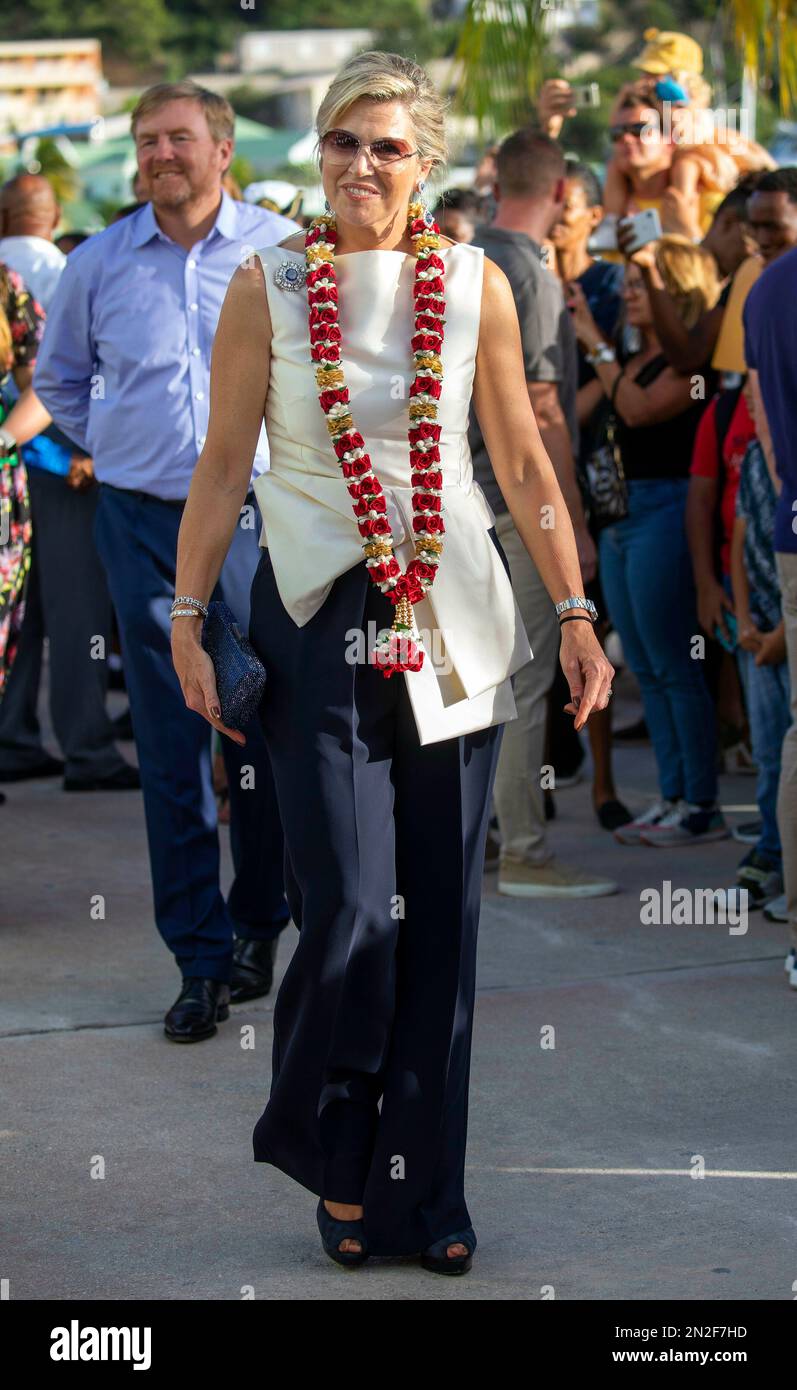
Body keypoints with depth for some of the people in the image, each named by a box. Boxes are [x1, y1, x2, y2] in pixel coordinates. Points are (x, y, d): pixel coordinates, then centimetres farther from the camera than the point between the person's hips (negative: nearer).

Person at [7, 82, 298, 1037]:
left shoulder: (280, 250, 0)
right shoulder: (98, 264, 5)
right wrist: (114, 447, 11)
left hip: (257, 515, -1)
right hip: (142, 523, 1)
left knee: (267, 737, 2)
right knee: (170, 750, 0)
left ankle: (258, 926, 20)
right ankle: (202, 960, 5)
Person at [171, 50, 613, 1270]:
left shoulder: (477, 285, 2)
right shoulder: (267, 287, -2)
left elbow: (523, 462, 8)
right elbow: (222, 466, 2)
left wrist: (574, 613, 6)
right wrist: (188, 620, -1)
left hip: (453, 619, 2)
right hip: (320, 620, -2)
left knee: (442, 917, 4)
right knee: (354, 910, -10)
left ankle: (422, 1191, 16)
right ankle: (329, 1155, 15)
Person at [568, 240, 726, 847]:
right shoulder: (633, 359, 16)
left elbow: (639, 409, -21)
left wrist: (597, 344, -16)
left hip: (665, 512, -9)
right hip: (620, 516, 9)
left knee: (674, 667, -6)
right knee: (647, 671, 10)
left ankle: (702, 805, -1)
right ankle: (672, 797, 16)